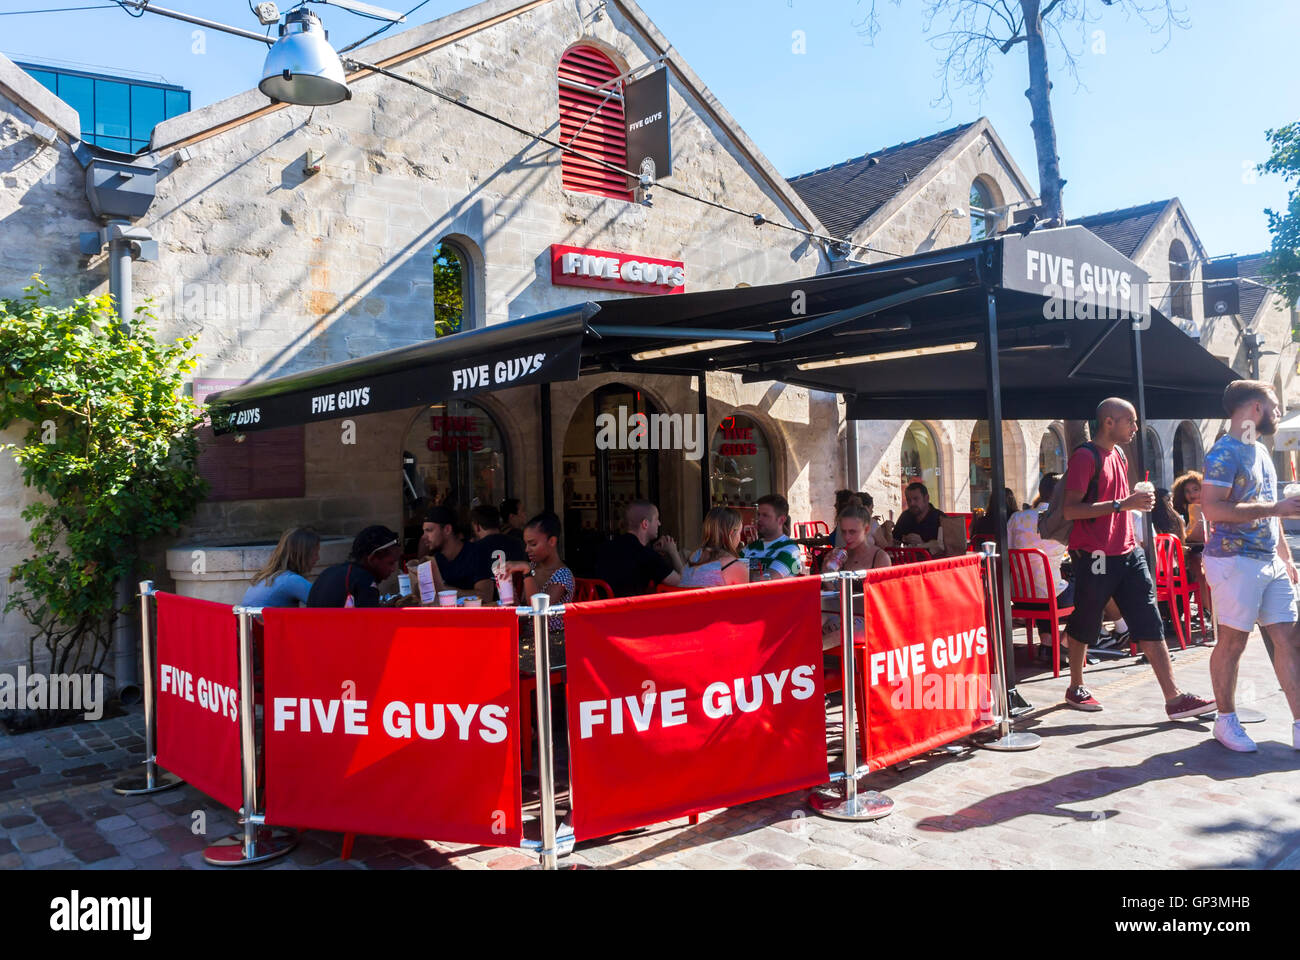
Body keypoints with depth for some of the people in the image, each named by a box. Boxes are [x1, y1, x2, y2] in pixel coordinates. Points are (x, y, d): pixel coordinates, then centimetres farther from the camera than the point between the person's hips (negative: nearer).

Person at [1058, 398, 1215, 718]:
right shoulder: (1085, 456, -12)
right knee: (1084, 626, 7)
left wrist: (1137, 503, 13)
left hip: (1127, 553, 8)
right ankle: (1076, 689, 24)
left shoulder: (1119, 456, 16)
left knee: (1150, 624, 2)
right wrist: (1121, 504, -23)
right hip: (1095, 557, -8)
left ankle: (1174, 698, 2)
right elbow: (1071, 510, -21)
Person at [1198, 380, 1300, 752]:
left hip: (1270, 562, 9)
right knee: (1232, 641, 0)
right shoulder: (1225, 453, -12)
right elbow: (1213, 509, -23)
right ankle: (1226, 720, 14)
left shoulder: (1261, 451, 17)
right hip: (1236, 561, -8)